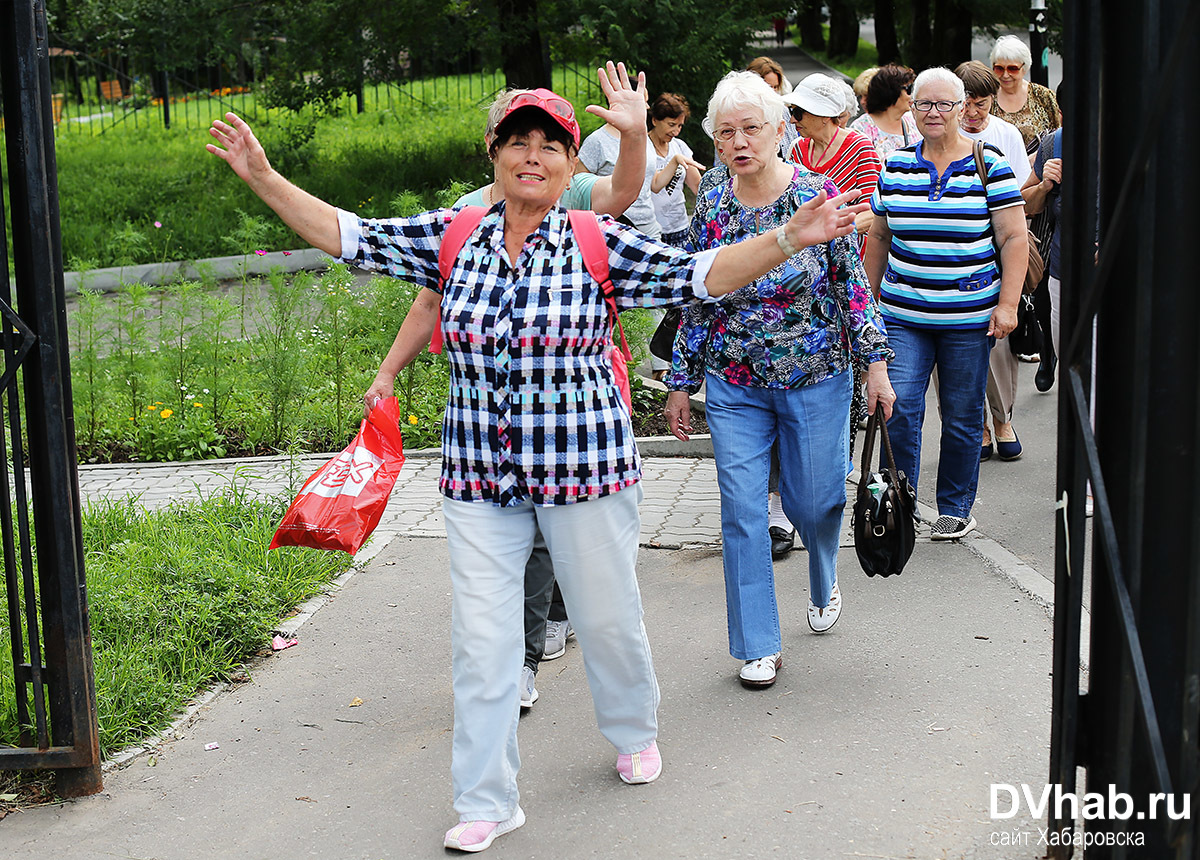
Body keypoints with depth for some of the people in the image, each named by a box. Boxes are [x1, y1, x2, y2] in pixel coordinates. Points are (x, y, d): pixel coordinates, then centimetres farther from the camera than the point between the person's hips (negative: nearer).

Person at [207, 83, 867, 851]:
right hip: (479, 475, 2)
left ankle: (636, 732, 44)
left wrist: (788, 239, -21)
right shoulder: (451, 238, 1)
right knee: (481, 638, 2)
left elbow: (702, 275, -10)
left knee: (607, 616, 14)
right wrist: (263, 177, -2)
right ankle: (487, 802, 15)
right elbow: (346, 236, 4)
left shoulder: (599, 245, -6)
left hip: (585, 468, -1)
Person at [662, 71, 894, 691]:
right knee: (742, 511, -1)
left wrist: (875, 363, -6)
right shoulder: (710, 210, 1)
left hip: (816, 379, -2)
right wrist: (681, 383, 9)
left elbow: (853, 284, -3)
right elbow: (696, 302, 8)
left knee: (814, 499, 8)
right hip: (734, 388, 2)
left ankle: (824, 584, 43)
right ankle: (758, 645, 12)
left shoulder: (818, 195, -7)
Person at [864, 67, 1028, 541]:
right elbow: (879, 237, 15)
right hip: (903, 313, 2)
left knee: (962, 416, 6)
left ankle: (955, 510, 21)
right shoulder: (895, 164, 7)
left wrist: (1008, 304, -10)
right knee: (898, 408, -9)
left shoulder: (989, 164, -1)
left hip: (969, 316, -2)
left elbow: (1014, 238, -2)